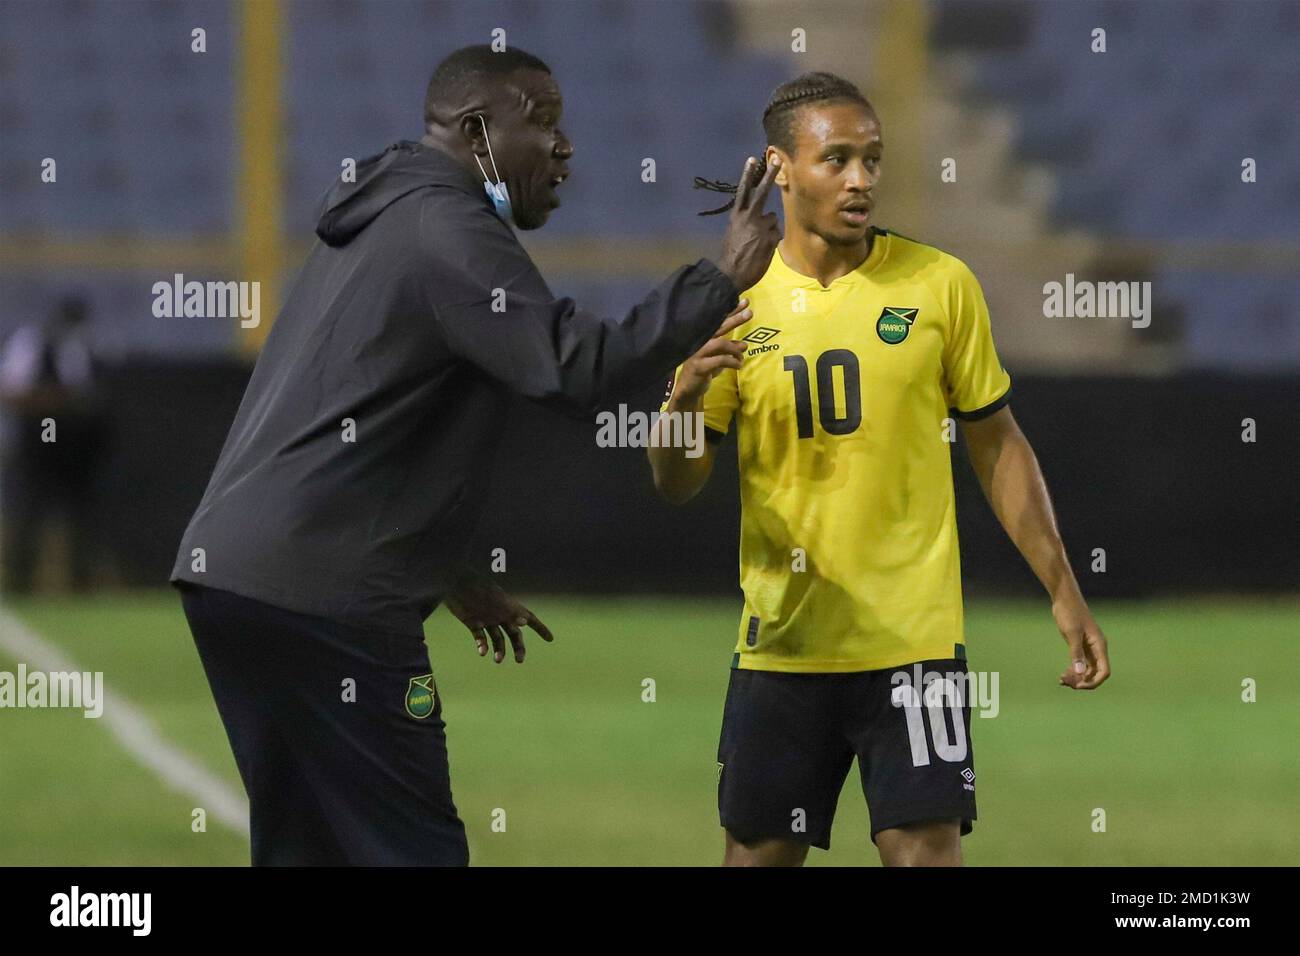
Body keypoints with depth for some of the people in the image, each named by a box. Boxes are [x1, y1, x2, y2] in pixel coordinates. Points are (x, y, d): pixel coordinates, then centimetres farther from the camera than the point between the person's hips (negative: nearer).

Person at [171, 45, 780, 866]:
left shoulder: (380, 226, 22)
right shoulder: (447, 232, -10)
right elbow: (580, 368, -22)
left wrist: (448, 577, 29)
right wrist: (722, 281, -14)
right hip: (324, 601, -10)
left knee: (306, 847, 12)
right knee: (411, 848, -8)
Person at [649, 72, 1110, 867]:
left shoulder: (940, 285, -1)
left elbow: (998, 446, 7)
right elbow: (677, 486, 2)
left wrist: (1063, 592, 2)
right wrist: (684, 404, -20)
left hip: (912, 642, -1)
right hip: (780, 645, 1)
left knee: (926, 848, -9)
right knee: (760, 854, 6)